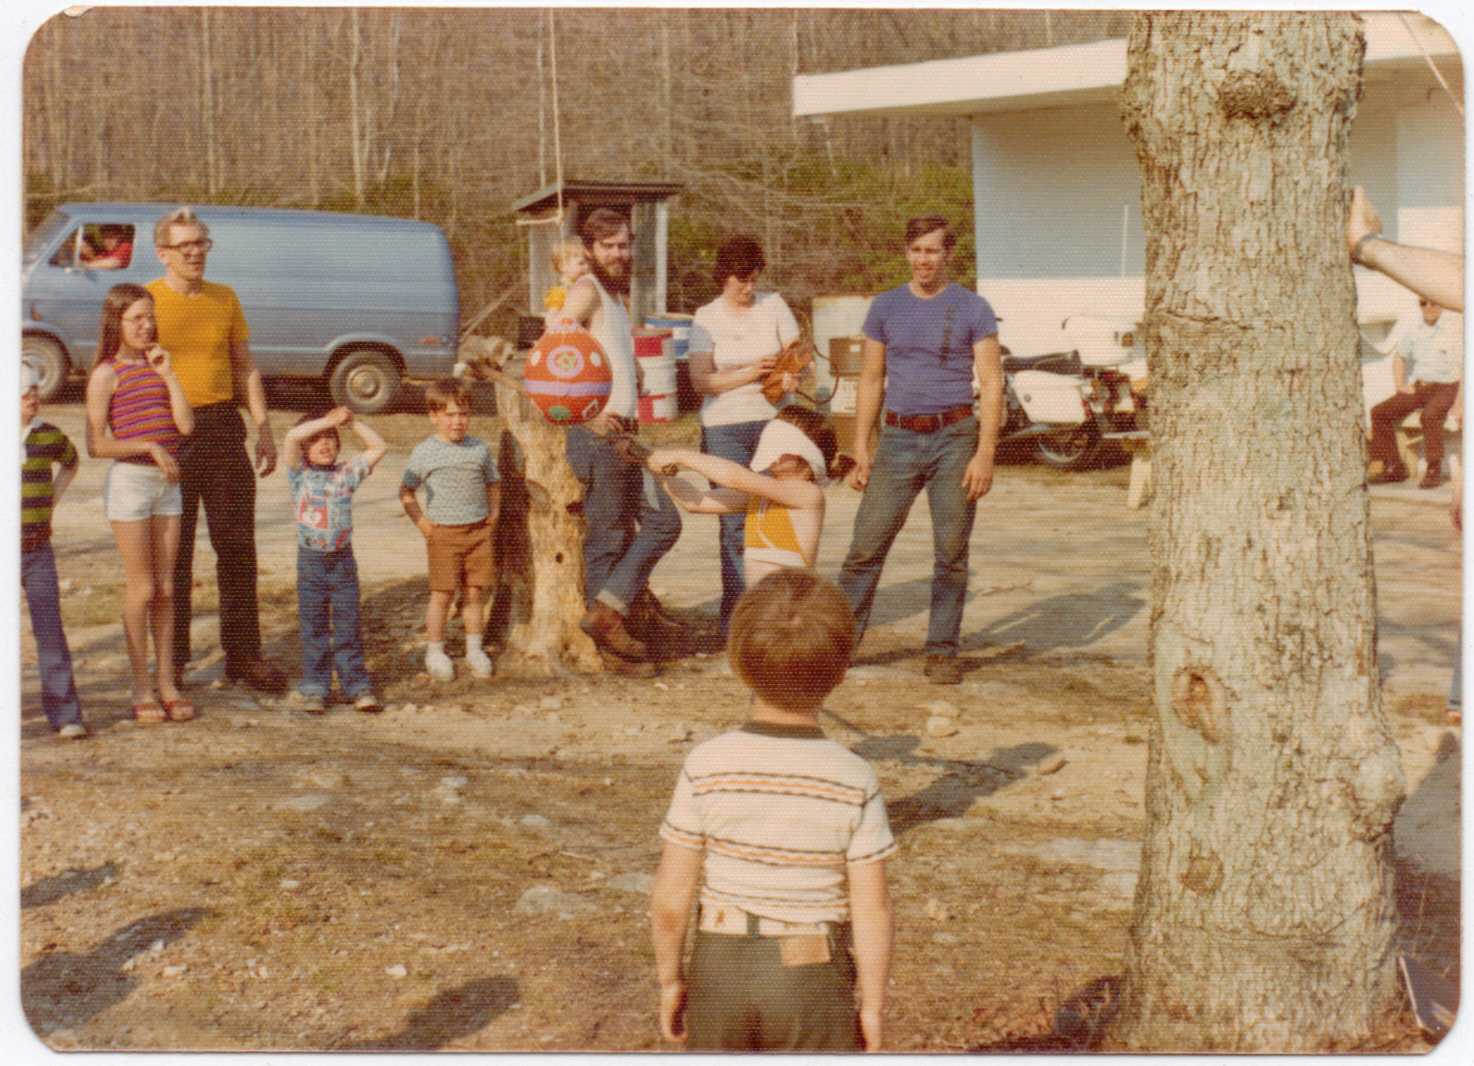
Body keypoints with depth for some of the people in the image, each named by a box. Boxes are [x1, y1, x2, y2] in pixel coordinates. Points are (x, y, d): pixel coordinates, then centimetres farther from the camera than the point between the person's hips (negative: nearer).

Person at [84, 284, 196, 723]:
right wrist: (148, 446, -20)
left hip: (166, 483, 6)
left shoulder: (156, 367, 11)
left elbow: (186, 425, -1)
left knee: (165, 589, 8)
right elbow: (97, 445, -12)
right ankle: (141, 689, 8)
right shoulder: (106, 374, -7)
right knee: (141, 589, -1)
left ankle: (167, 684, 15)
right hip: (129, 481, -5)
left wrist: (168, 373, -5)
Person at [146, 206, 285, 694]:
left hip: (223, 427, 4)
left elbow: (245, 367, 15)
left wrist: (264, 429, 8)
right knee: (173, 549, 3)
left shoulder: (225, 298, 10)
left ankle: (243, 654, 14)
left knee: (237, 544, 5)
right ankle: (172, 658, 13)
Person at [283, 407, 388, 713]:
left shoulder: (347, 472, 6)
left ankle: (356, 684, 10)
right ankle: (314, 686, 12)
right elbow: (290, 438, -17)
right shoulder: (299, 474, -1)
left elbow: (378, 447, 4)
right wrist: (329, 420, -17)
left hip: (343, 558, 1)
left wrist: (353, 422, -2)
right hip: (311, 559, -1)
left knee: (348, 625, 4)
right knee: (314, 627, 5)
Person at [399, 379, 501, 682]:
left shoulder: (480, 449, 6)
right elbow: (406, 491, 3)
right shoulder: (424, 452, -3)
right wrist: (420, 521, -5)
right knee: (442, 594, 0)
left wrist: (493, 512, 6)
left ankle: (474, 649, 20)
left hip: (478, 531, 3)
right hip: (443, 533, -3)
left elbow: (493, 483, 19)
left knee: (475, 592, 7)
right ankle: (435, 652, 13)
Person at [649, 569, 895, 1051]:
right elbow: (872, 909, -10)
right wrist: (872, 1004, 2)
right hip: (814, 980, -1)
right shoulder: (854, 781, -13)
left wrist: (670, 980, 7)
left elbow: (669, 900, -8)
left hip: (720, 973, 1)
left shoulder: (706, 767, -12)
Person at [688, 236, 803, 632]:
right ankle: (735, 610, 1)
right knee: (735, 520, -5)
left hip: (774, 421, 1)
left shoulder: (773, 305, 6)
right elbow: (700, 380, -5)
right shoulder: (706, 318, 2)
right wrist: (749, 375, -16)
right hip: (725, 427, -1)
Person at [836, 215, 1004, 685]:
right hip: (899, 439, 2)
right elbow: (871, 381, 12)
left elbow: (991, 385, -2)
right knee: (866, 546, -3)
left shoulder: (972, 309, 2)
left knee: (952, 553, 2)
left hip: (954, 439, -2)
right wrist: (860, 450, 5)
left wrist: (985, 453, -11)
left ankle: (942, 652, 10)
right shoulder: (885, 307, 9)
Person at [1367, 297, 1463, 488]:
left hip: (1445, 388, -6)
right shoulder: (1415, 332, 10)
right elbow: (1399, 356, 26)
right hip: (1418, 387, 6)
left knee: (1429, 415, -38)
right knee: (1380, 412, -13)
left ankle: (1434, 470, -27)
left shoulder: (1456, 329, -6)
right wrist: (1400, 386, 10)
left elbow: (1466, 368, -10)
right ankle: (1394, 468, -9)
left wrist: (1462, 403, -18)